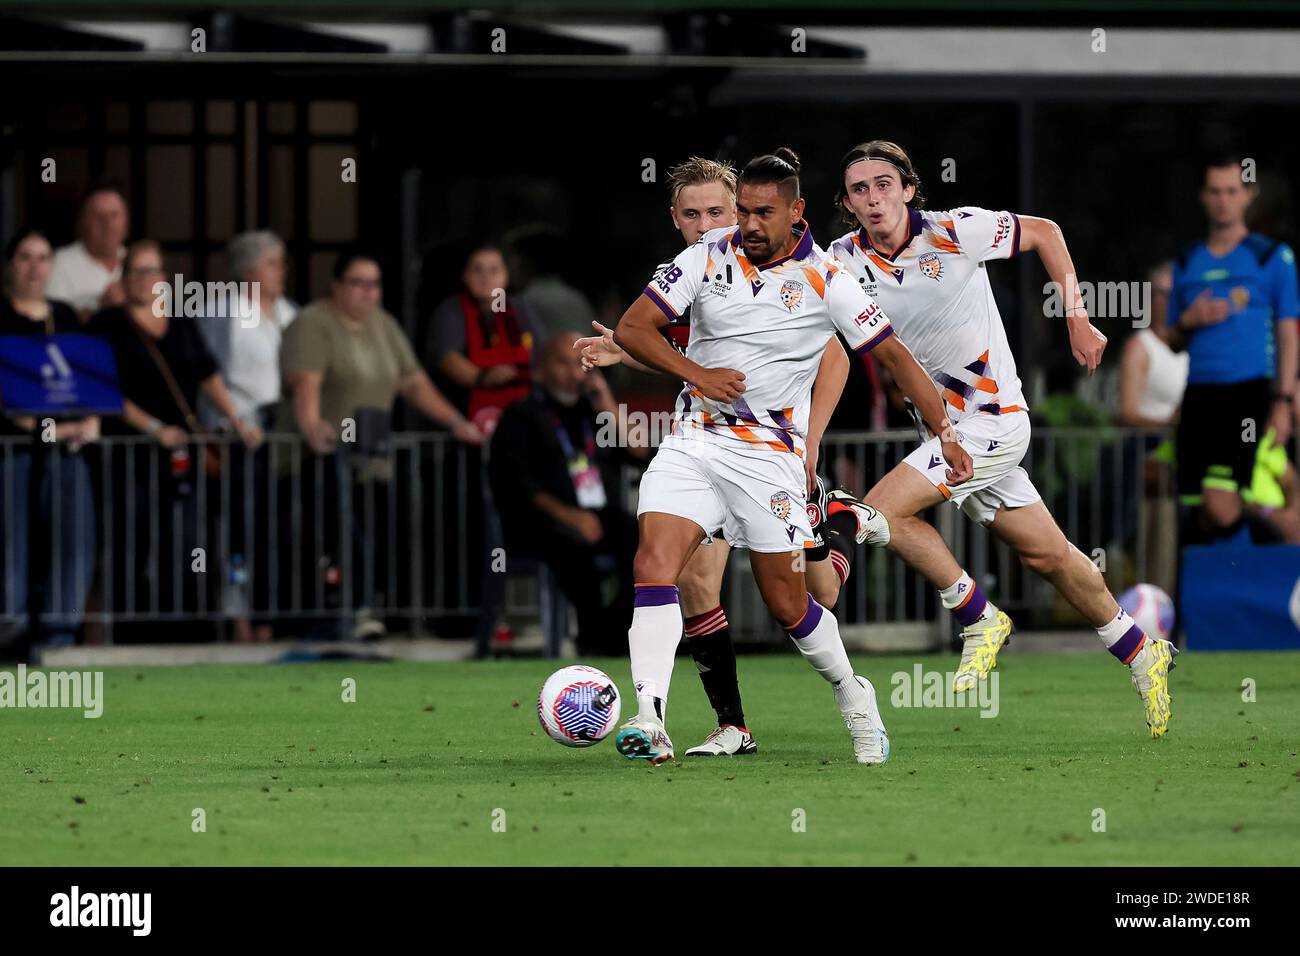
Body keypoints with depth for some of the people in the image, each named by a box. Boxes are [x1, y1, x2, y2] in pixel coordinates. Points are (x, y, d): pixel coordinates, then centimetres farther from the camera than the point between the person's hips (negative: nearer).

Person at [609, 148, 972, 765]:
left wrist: (945, 433, -5)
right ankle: (649, 722, -25)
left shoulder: (825, 280, -6)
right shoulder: (708, 258, 0)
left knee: (787, 604, 2)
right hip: (693, 437, 2)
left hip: (769, 453, -2)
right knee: (654, 560, -19)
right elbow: (630, 328, -2)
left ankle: (852, 695, 30)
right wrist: (696, 372, -17)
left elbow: (893, 354, 1)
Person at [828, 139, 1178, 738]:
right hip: (944, 427, 5)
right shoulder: (844, 262, -4)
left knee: (883, 512, -18)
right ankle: (1140, 653, 30)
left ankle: (979, 620, -1)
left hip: (993, 418, -5)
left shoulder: (955, 233, -14)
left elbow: (1043, 232, 0)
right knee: (1045, 554, 13)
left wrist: (1077, 321, 0)